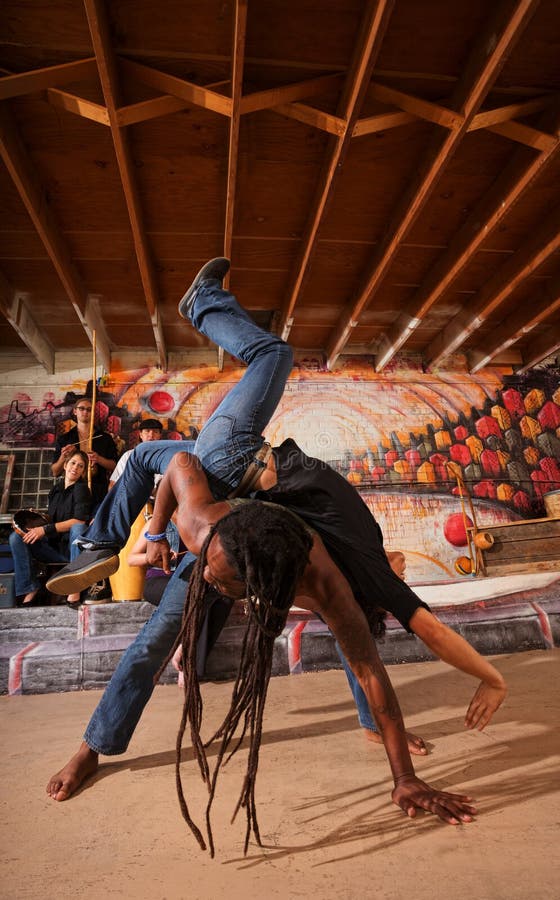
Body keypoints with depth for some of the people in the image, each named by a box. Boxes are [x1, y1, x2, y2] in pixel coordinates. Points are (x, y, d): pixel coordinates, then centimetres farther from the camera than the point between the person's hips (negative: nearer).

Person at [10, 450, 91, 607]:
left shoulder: (81, 489, -7)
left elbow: (79, 521, -19)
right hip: (53, 546, 6)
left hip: (73, 546, -6)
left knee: (78, 528, -37)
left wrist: (46, 529, -21)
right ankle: (29, 588, -9)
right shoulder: (56, 488, 12)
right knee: (16, 537, -11)